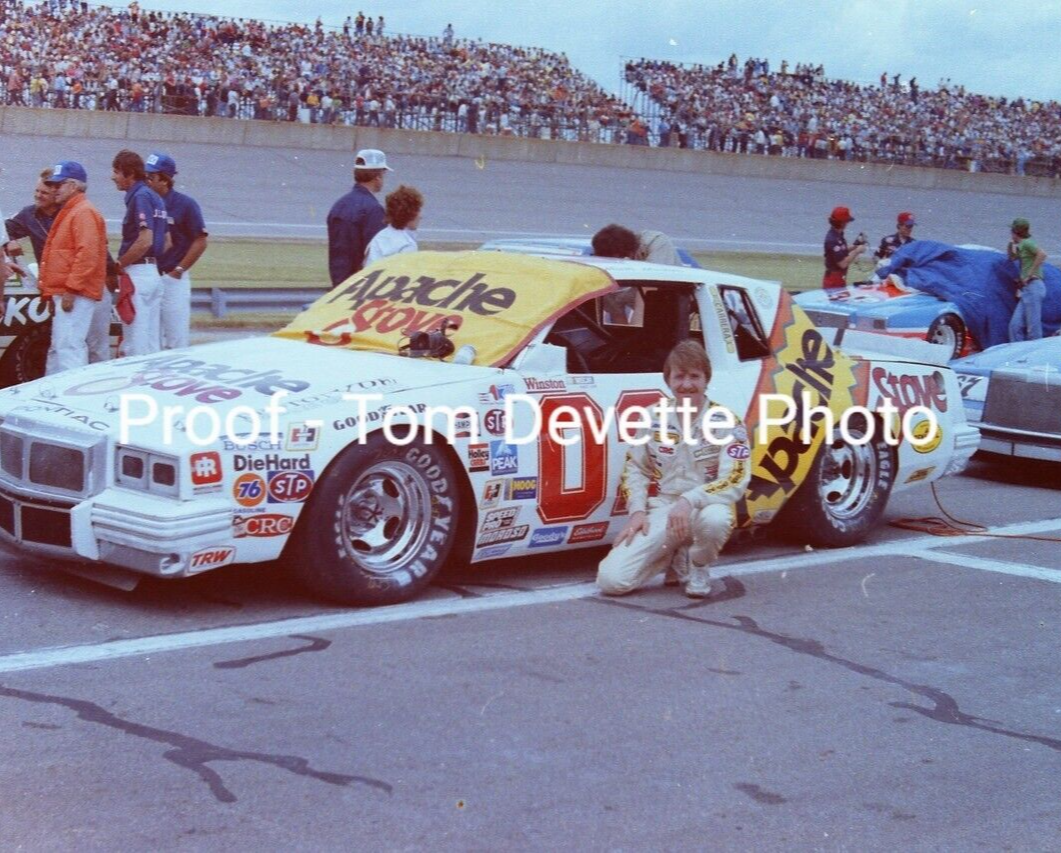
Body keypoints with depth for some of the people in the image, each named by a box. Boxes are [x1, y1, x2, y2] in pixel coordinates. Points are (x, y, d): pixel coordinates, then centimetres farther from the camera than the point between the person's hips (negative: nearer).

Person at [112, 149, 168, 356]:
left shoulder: (140, 197, -13)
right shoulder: (155, 198, 17)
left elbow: (145, 241, -21)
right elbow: (165, 242, 20)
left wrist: (118, 265, -12)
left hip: (138, 274, -10)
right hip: (154, 273, 10)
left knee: (136, 344, -7)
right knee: (152, 343, 13)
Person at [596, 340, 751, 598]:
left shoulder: (727, 422, -8)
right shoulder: (653, 418, 2)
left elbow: (735, 482, -17)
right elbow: (635, 469, 12)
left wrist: (689, 501, -31)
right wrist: (637, 511, -4)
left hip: (703, 509, -2)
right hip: (660, 512, 3)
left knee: (715, 519, -43)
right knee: (612, 580, -17)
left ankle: (699, 566, -5)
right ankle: (674, 557, 13)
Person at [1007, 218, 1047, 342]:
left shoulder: (1027, 243, -6)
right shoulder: (1021, 246, 20)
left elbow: (1042, 254, -21)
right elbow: (1012, 257, 36)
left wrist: (1030, 274, -18)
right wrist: (1011, 243, 19)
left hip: (1033, 286, -9)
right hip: (1026, 290, 9)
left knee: (1033, 327, -11)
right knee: (1015, 325, 4)